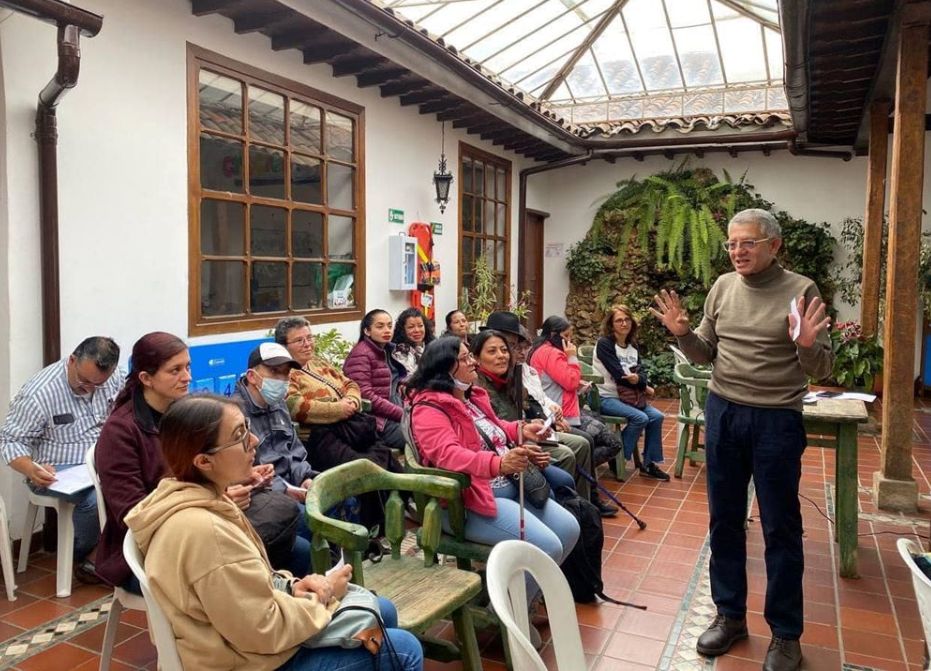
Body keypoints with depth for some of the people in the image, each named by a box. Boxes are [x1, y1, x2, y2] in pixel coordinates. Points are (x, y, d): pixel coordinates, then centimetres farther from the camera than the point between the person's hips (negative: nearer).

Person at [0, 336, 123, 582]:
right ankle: (81, 556, -2)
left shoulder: (115, 378, -5)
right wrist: (31, 470, -32)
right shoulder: (38, 394, -18)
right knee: (96, 497, -34)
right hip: (58, 471, -4)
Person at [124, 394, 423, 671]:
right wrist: (325, 596, -11)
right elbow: (265, 631, -26)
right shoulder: (205, 531, -34)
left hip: (239, 638, 9)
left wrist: (289, 586, -5)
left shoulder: (198, 500, -3)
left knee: (382, 611, 17)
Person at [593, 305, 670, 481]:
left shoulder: (633, 345, 11)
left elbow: (641, 371, 2)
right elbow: (619, 375, -18)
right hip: (606, 398, -7)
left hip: (628, 396, 7)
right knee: (640, 418, -25)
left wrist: (638, 379, -22)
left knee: (657, 417, -10)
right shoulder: (604, 344, -12)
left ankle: (649, 464, 2)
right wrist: (644, 386, -10)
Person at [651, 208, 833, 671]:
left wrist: (806, 345, -27)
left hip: (777, 421, -4)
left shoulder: (801, 291, -9)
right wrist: (683, 333, -9)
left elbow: (821, 370, -7)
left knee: (780, 529, 7)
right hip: (722, 413, 4)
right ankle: (730, 615, 31)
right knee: (724, 520, 13)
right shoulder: (722, 287, 3)